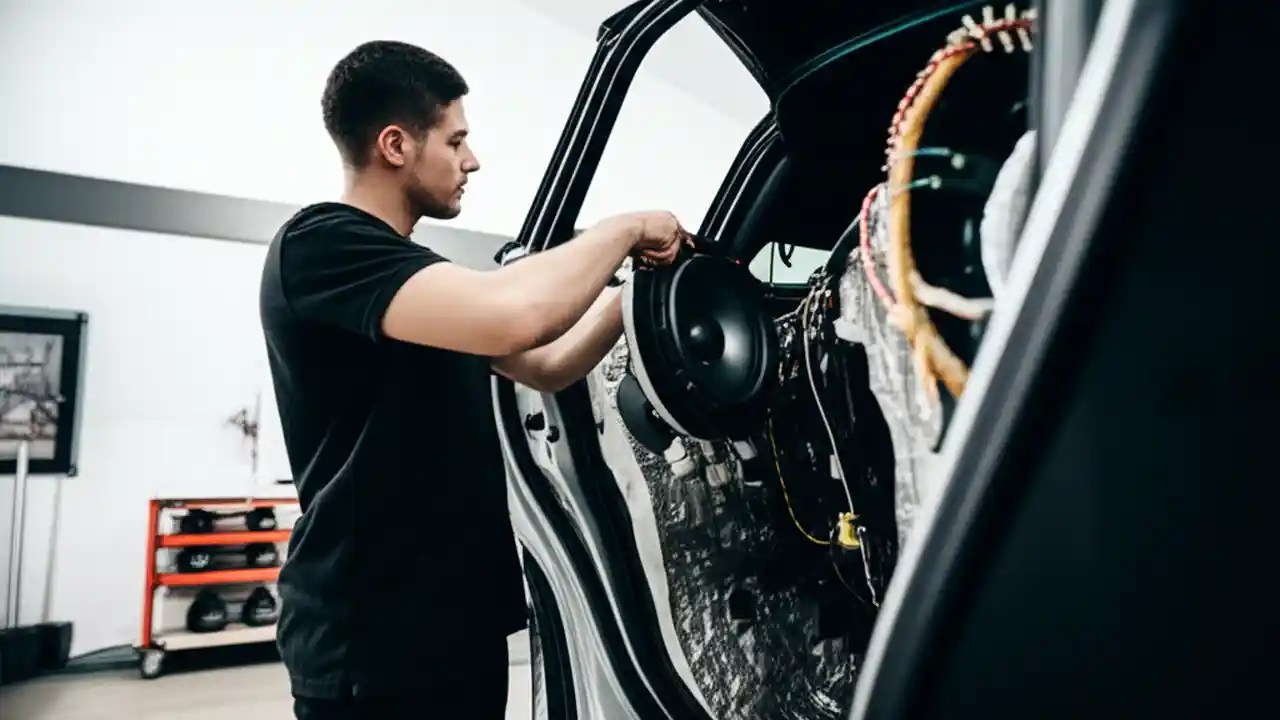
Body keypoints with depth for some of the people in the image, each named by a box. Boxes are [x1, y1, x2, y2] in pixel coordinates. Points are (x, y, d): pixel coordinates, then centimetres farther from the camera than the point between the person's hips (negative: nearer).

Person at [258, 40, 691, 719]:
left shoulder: (417, 277, 15)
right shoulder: (319, 244, -15)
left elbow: (546, 368, 19)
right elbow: (511, 317, -32)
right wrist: (623, 229, -15)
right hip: (371, 643, -9)